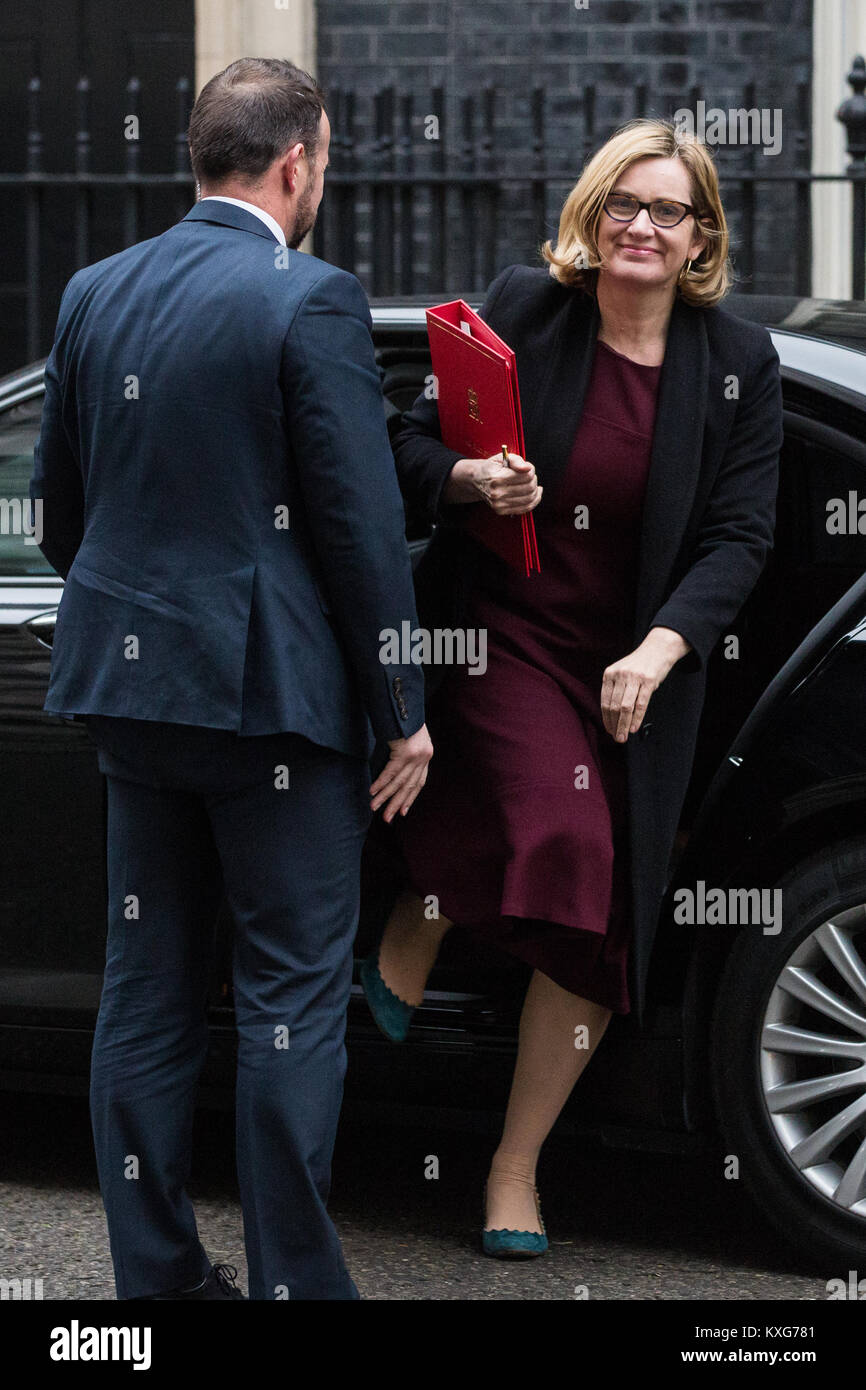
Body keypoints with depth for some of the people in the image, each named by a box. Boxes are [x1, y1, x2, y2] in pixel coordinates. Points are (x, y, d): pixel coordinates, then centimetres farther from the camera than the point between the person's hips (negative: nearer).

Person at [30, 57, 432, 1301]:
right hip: (273, 689, -6)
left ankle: (155, 1269, 17)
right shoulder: (313, 303, -13)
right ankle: (293, 1278, 3)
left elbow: (58, 505, 13)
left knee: (146, 989, 12)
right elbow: (362, 527, -12)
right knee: (293, 997, 0)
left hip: (132, 686, 7)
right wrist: (401, 714, -5)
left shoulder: (96, 294, 7)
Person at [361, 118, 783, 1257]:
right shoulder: (521, 310, -3)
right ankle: (407, 947, -1)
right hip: (502, 633, -2)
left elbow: (740, 534, -3)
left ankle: (515, 1173, 15)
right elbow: (413, 446, 3)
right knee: (561, 830, -30)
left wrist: (660, 649, -17)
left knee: (594, 926, 2)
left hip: (637, 669, 2)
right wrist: (472, 479, -20)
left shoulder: (740, 363, -1)